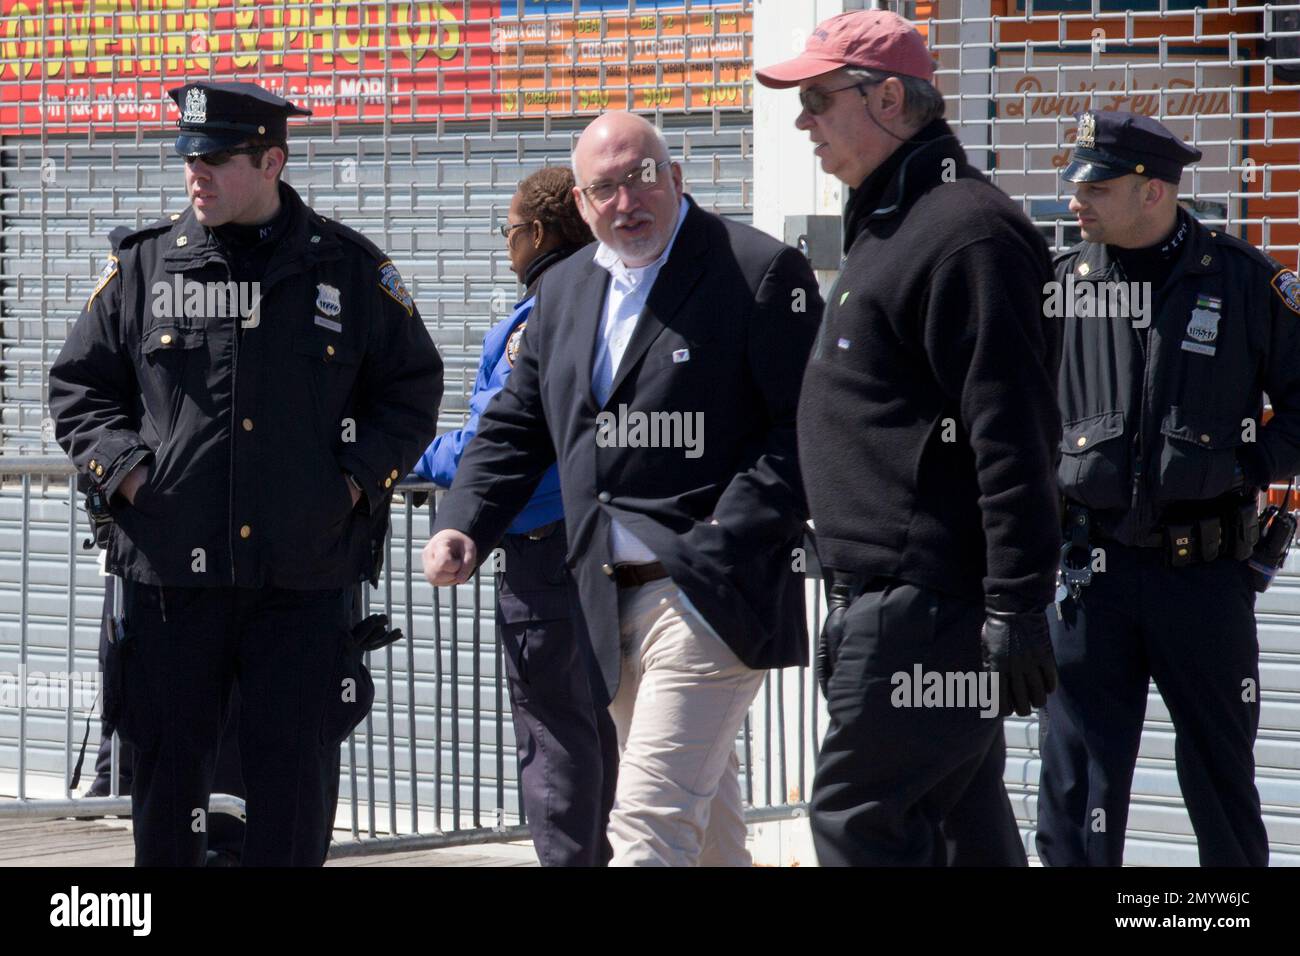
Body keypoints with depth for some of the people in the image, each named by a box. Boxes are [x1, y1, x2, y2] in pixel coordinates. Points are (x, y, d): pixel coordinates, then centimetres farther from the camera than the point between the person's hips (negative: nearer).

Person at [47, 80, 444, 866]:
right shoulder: (143, 266, 6)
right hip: (170, 567, 1)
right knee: (168, 764, 6)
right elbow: (79, 387, 12)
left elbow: (413, 388, 12)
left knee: (297, 772, 2)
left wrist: (356, 480, -1)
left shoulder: (352, 270, 4)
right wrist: (126, 470, -4)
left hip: (307, 571, -1)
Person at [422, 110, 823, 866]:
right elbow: (517, 427, 22)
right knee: (706, 827, 17)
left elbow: (806, 430, -11)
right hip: (610, 600, 8)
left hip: (710, 597, -8)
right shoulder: (564, 291, 17)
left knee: (649, 823, -16)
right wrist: (463, 524, 4)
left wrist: (715, 552, -18)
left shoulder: (760, 273, -6)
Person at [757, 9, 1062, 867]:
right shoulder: (887, 225, 19)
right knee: (963, 826, 13)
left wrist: (1017, 607, -24)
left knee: (858, 819, -10)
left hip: (923, 603, -11)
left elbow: (1013, 438, -21)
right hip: (890, 595, 11)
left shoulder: (967, 233, -16)